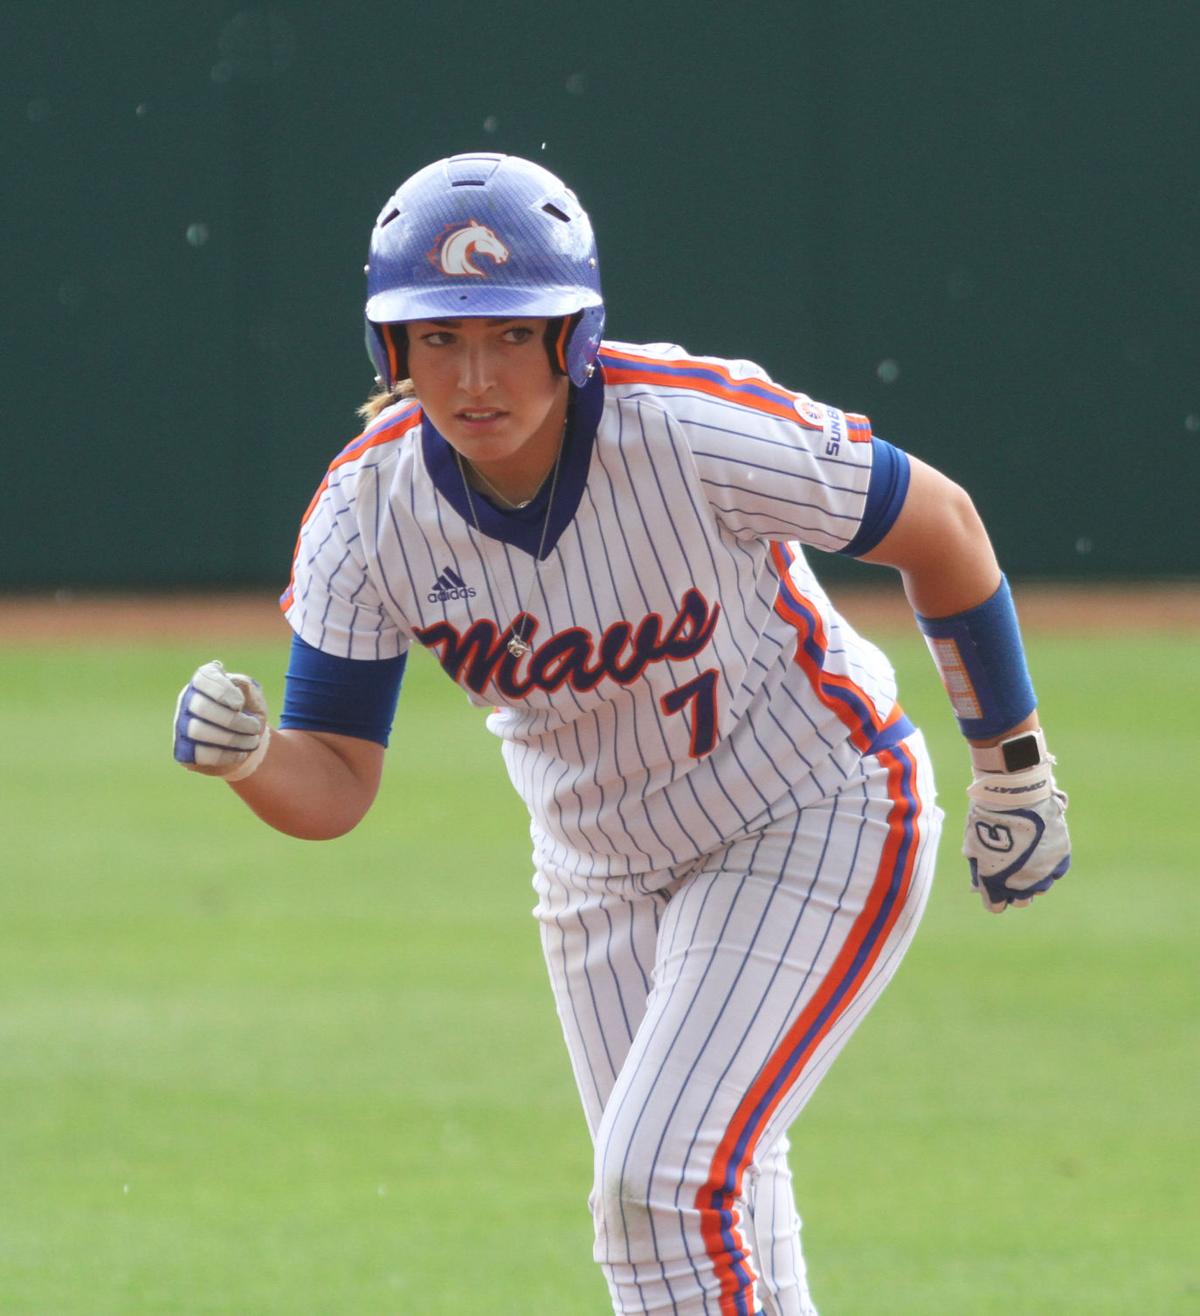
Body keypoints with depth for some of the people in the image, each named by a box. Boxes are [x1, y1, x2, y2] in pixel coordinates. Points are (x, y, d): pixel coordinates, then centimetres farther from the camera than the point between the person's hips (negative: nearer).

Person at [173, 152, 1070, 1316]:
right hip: (599, 866, 5)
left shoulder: (694, 429, -30)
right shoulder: (366, 513, -18)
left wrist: (1013, 771, -3)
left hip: (816, 823, -5)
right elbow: (333, 785, -12)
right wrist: (243, 754, -37)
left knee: (666, 1184, -19)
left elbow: (936, 523, -14)